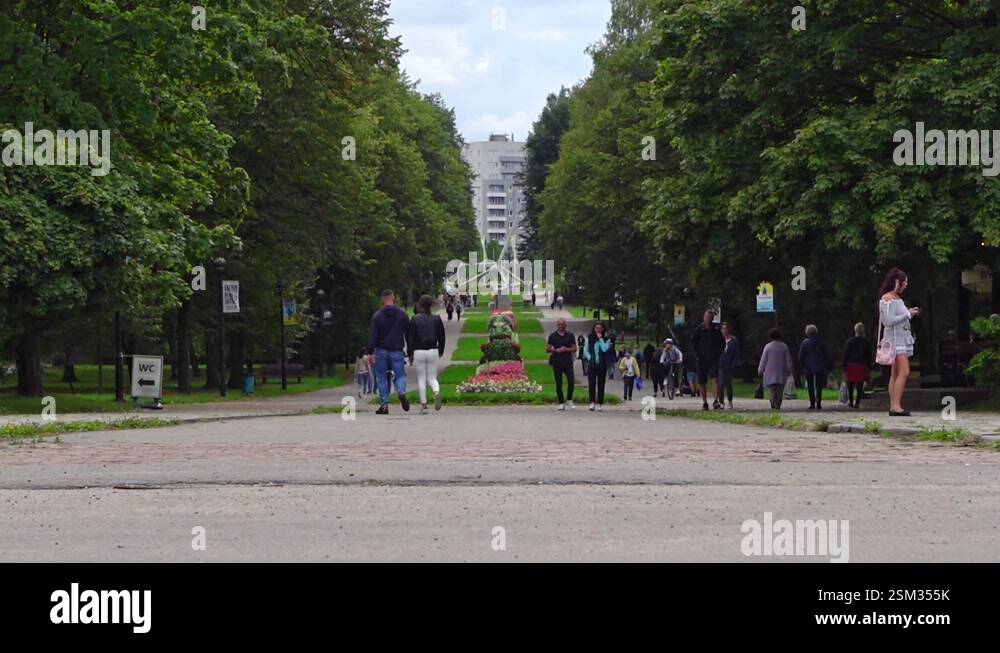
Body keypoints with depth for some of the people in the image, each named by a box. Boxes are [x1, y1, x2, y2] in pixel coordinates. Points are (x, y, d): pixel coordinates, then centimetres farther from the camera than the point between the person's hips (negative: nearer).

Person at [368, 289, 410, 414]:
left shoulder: (377, 316, -3)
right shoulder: (402, 314, 3)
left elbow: (372, 336, -7)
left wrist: (370, 352, -6)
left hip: (381, 351, -1)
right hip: (397, 351, 1)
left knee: (381, 377, 7)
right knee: (400, 375, 8)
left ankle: (384, 405, 3)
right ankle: (401, 392, -24)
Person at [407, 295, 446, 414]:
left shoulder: (415, 320, -4)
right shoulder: (437, 319, 3)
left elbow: (410, 338, -5)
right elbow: (442, 336, 7)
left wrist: (410, 355, 1)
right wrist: (441, 350, 21)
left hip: (419, 352, -2)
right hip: (433, 351, 2)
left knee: (421, 379, 6)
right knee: (432, 378, 8)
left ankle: (423, 405, 2)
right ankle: (437, 392, -24)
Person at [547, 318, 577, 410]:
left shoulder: (570, 335, 8)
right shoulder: (553, 336, 7)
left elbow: (574, 349, 7)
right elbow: (547, 349, 6)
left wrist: (566, 349, -11)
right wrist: (557, 350, -11)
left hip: (568, 362, 0)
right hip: (556, 362, 0)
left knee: (571, 382, -10)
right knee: (558, 384, 1)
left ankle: (569, 400, 10)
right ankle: (561, 403, 9)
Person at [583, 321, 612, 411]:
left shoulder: (606, 339, 2)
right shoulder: (589, 338, 8)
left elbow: (605, 349, -14)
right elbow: (585, 350, 10)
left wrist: (600, 338, -10)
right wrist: (589, 357, -4)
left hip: (602, 364, -1)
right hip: (591, 364, 1)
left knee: (601, 384, 2)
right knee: (591, 383, -6)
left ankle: (599, 403, 6)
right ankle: (592, 402, -2)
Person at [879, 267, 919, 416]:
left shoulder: (897, 298, 19)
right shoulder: (887, 298, -10)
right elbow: (889, 321, -17)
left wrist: (910, 313, 10)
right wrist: (907, 314, -14)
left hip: (903, 339, 10)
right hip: (895, 338, -10)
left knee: (896, 374, 5)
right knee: (904, 371, -18)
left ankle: (893, 407, 3)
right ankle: (896, 405, -21)